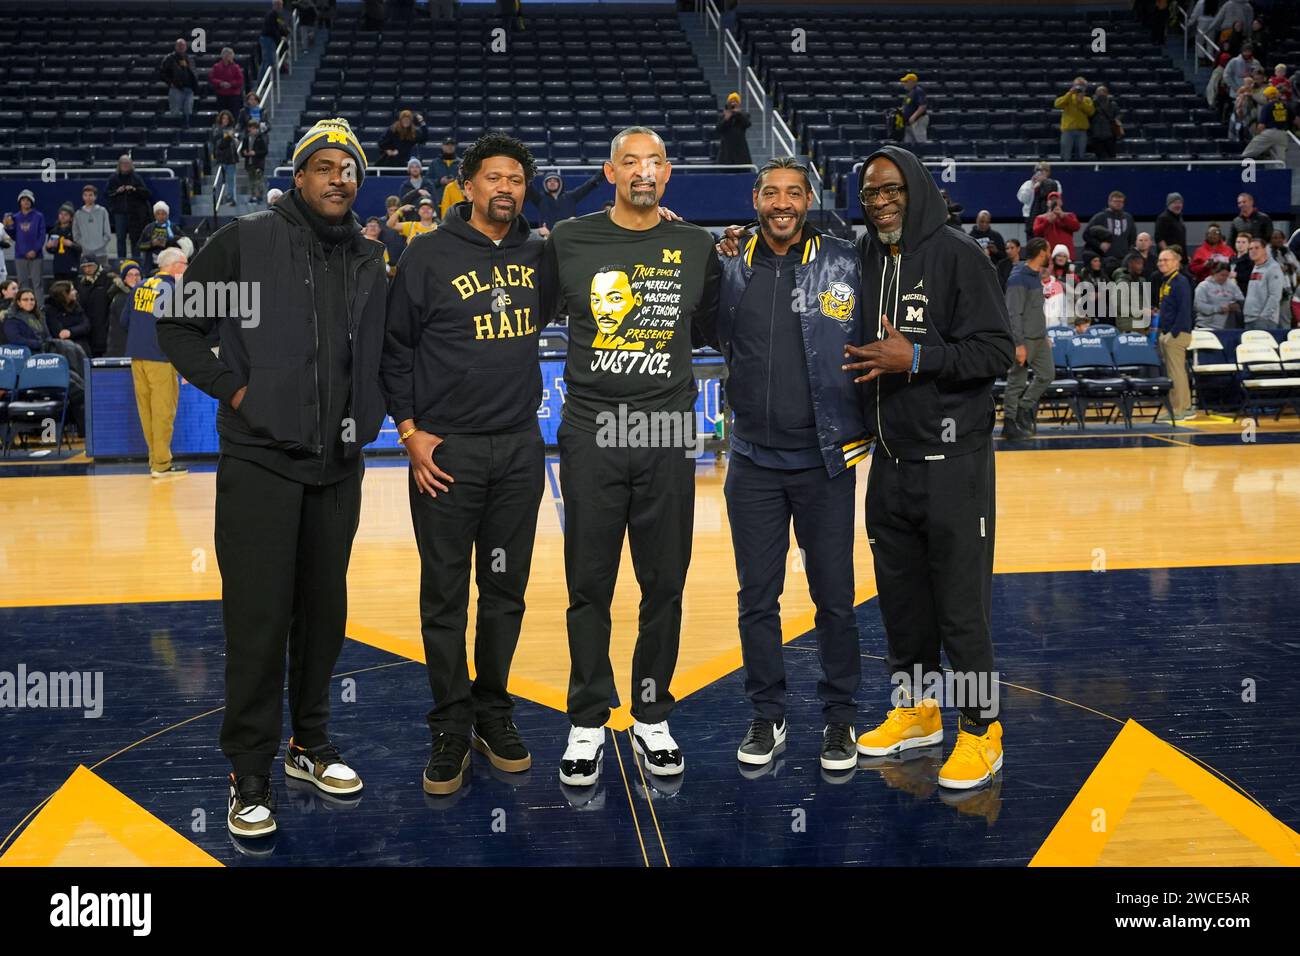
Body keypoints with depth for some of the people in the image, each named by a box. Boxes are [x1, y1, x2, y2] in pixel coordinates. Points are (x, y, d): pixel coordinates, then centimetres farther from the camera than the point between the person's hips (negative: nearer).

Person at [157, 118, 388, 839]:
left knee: (324, 608, 12)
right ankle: (250, 773, 9)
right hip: (259, 461, -5)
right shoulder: (245, 241, -3)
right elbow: (177, 326, 0)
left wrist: (368, 415, 8)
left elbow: (383, 353, 22)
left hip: (338, 467, 5)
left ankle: (309, 743, 29)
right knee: (259, 616, -4)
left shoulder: (370, 264, 12)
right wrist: (231, 388, -8)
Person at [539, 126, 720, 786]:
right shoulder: (569, 241, 3)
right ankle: (587, 723, 18)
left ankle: (652, 718, 23)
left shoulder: (696, 248, 7)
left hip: (667, 434, 1)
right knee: (589, 586, 5)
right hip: (590, 431, -1)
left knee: (664, 584, 7)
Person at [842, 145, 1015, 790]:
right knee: (899, 593, 14)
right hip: (889, 460, 6)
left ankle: (980, 731, 12)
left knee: (961, 602, -2)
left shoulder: (958, 256, -7)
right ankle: (914, 711, 31)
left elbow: (996, 350, -13)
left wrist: (915, 358, -20)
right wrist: (862, 361, 1)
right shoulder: (863, 261, 10)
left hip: (953, 462, -6)